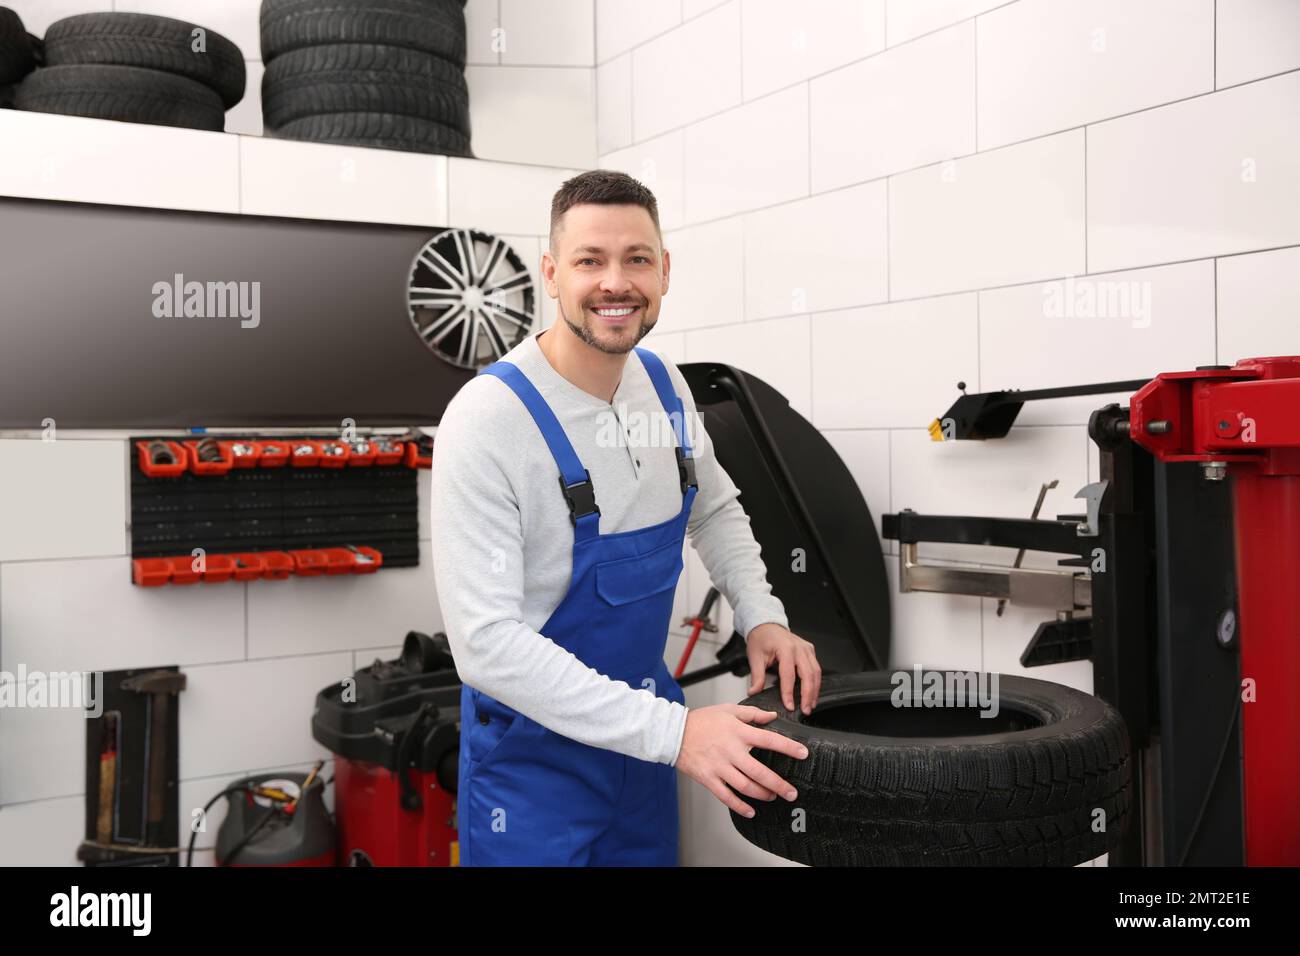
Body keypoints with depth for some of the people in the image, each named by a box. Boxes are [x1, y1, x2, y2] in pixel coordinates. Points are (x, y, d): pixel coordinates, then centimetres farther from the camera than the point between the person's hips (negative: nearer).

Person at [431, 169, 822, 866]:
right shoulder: (486, 420, -24)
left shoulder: (665, 385, -3)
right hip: (532, 750, -6)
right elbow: (486, 643, -28)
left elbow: (715, 512, 14)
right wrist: (673, 731, -31)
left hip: (644, 721, 6)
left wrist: (761, 617, -4)